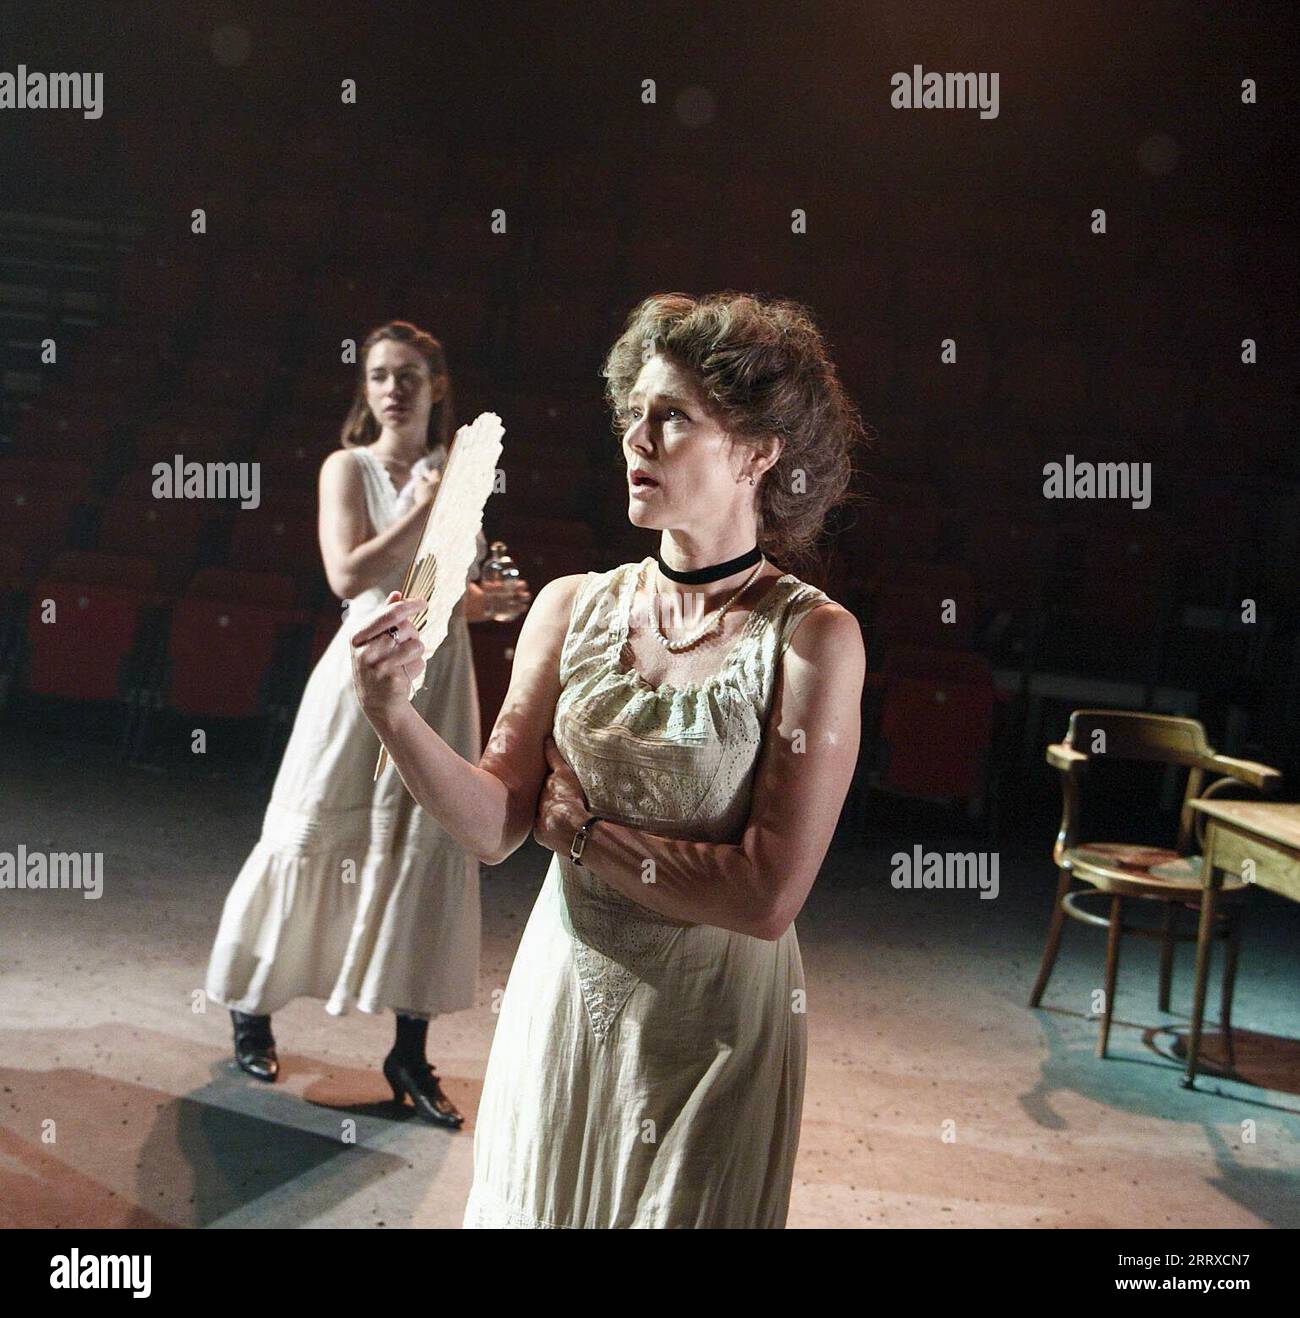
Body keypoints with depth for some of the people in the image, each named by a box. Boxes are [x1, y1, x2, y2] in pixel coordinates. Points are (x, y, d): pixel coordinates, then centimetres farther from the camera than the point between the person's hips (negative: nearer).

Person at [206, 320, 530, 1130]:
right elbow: (350, 577, -17)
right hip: (368, 667, -4)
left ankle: (411, 1052, 13)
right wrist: (426, 508, -16)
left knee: (430, 851, 3)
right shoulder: (349, 468, -2)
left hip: (441, 674, 4)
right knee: (314, 839, 3)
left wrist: (496, 603, -4)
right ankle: (253, 1005, 27)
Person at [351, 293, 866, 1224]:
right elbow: (496, 825, -7)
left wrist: (582, 830, -13)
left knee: (677, 1210, 18)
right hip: (565, 995, 4)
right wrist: (391, 709, -22)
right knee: (537, 1207, 23)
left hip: (714, 1021, -4)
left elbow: (767, 897, -21)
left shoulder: (812, 638, -17)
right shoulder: (574, 606, -5)